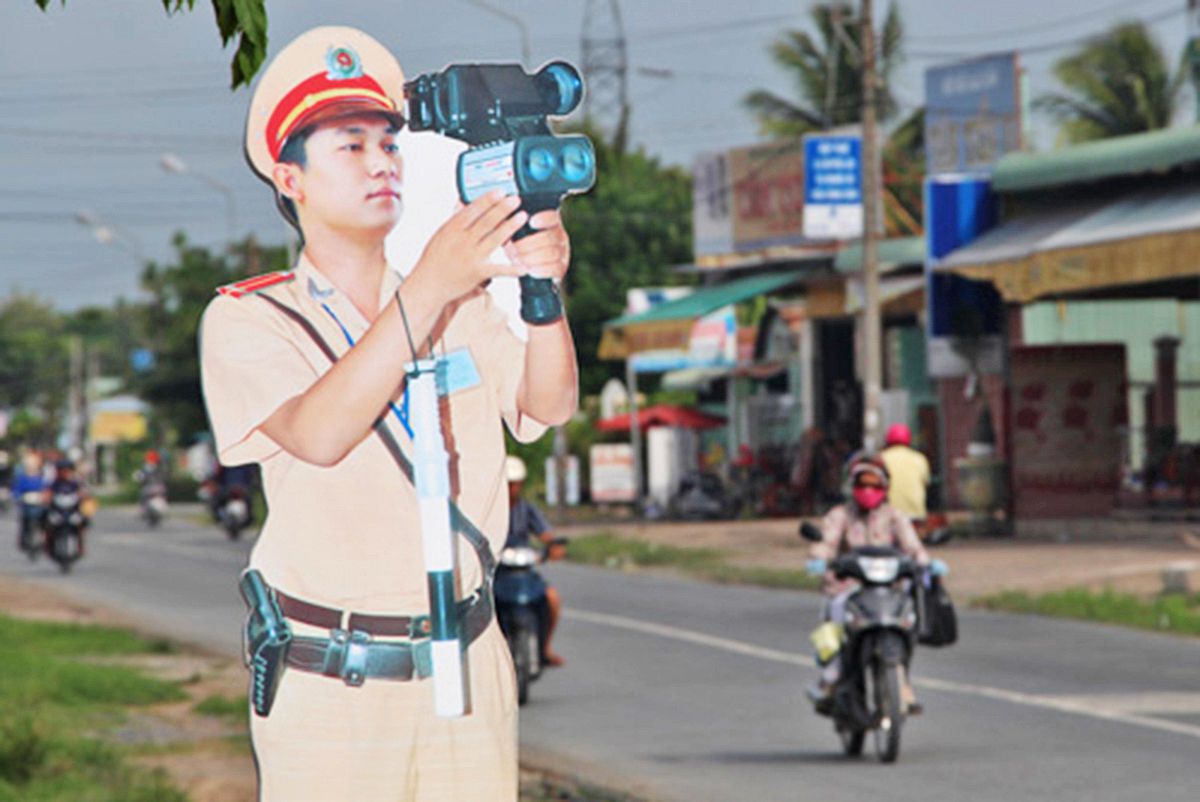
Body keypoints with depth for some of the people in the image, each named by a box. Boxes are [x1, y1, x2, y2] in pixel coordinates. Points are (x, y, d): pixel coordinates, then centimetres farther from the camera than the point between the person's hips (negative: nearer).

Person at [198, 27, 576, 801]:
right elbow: (318, 434, -21)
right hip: (326, 687, -3)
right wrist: (426, 292, -30)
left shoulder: (462, 302, 10)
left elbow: (550, 405, -6)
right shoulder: (247, 319, -2)